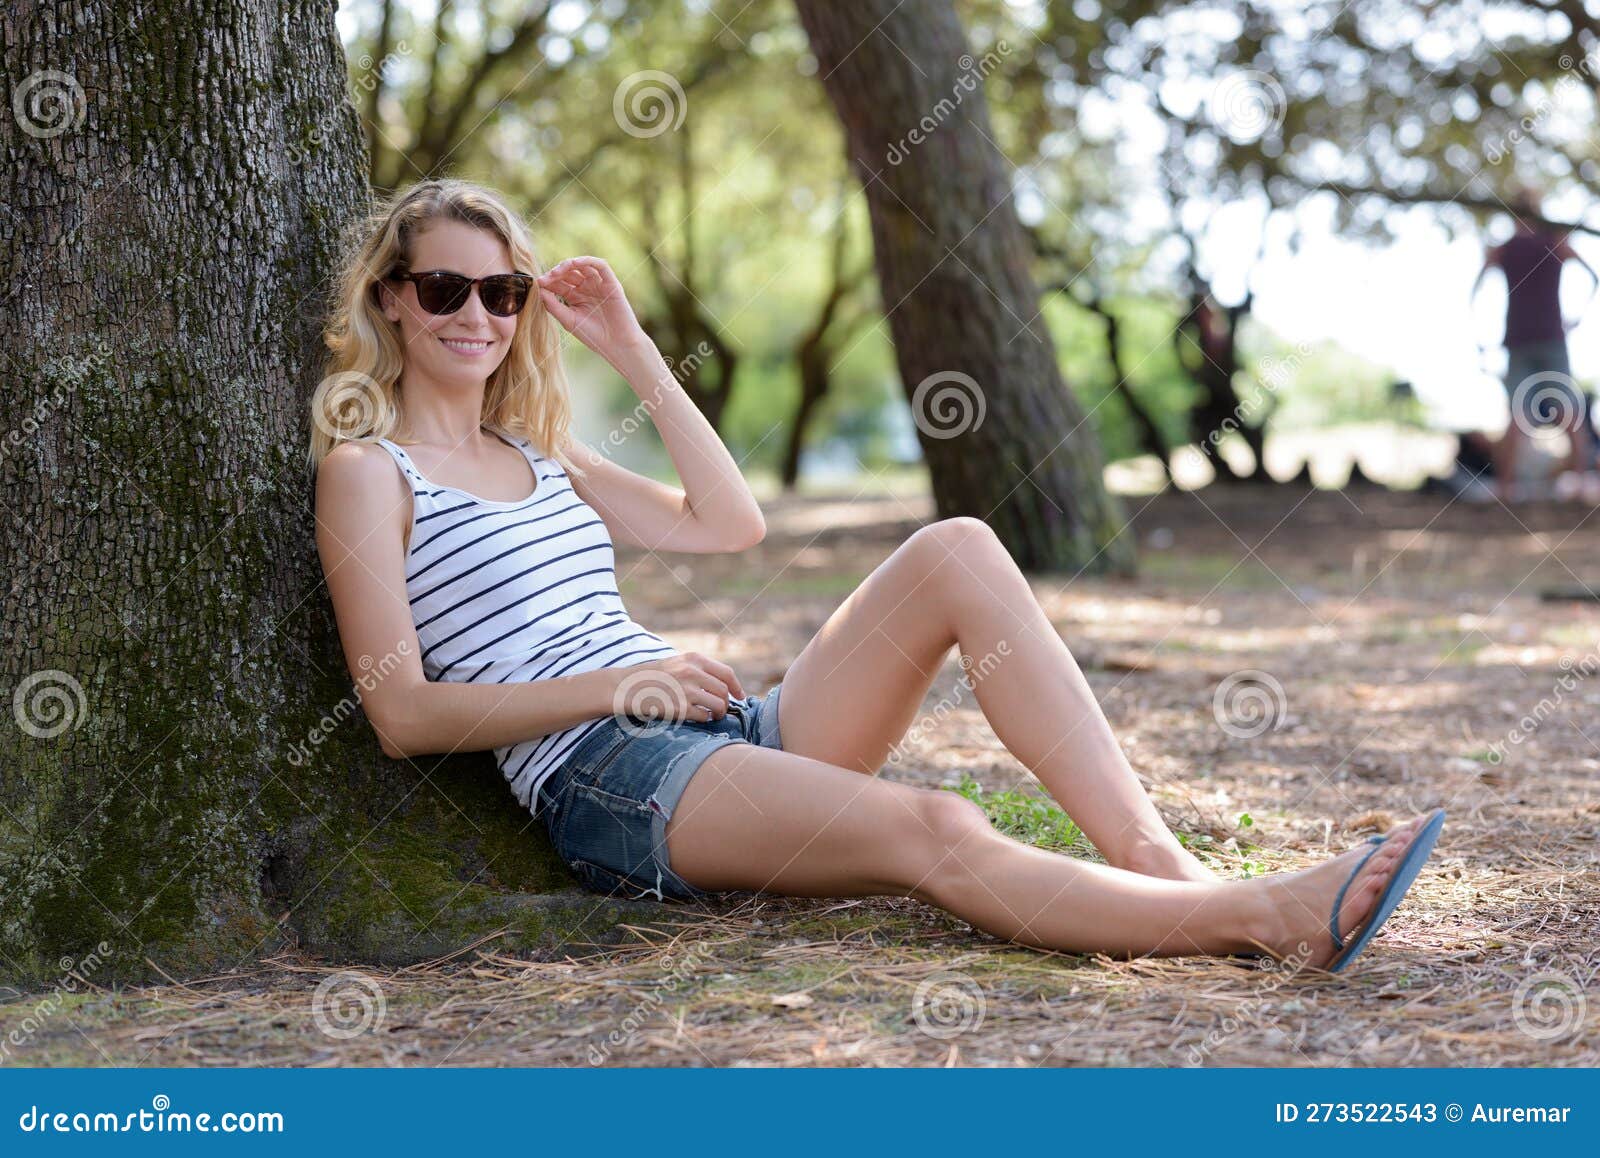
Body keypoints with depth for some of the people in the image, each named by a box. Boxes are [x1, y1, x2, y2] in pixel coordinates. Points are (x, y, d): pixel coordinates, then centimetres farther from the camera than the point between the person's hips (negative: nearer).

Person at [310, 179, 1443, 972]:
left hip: (730, 730, 7)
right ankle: (1261, 918, -40)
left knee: (958, 550, -14)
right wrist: (613, 683, -13)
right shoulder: (369, 472, 5)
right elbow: (404, 712, -6)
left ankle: (1154, 856, -25)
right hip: (606, 786, -7)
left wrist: (632, 347, 16)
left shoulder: (540, 455, 25)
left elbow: (731, 522, 17)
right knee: (931, 830, -33)